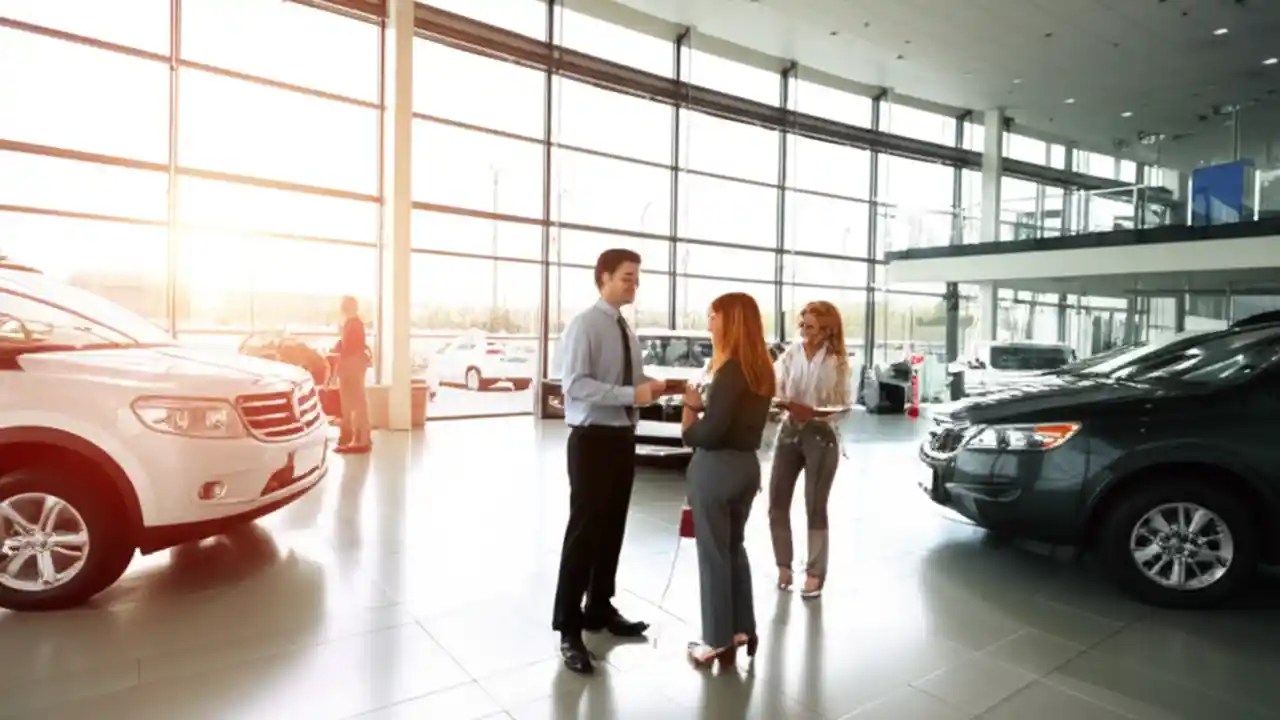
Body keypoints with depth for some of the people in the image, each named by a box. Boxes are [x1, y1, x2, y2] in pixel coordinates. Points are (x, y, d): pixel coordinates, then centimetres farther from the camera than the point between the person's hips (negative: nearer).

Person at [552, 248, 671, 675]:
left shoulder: (627, 330, 13)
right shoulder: (584, 325, -12)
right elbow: (575, 384, -21)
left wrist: (651, 388, -4)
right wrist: (631, 394, -25)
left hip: (623, 437, 8)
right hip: (592, 438, -8)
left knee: (613, 527, 16)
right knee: (584, 530, -2)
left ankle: (600, 610, 33)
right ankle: (568, 628, 13)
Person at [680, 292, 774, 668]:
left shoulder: (730, 370, -20)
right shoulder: (760, 369, 8)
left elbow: (710, 433, -23)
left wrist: (689, 412, -5)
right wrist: (701, 406, 2)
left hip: (717, 468, -9)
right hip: (746, 464, 9)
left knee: (713, 553, 5)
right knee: (734, 547, 20)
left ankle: (718, 641, 18)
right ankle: (742, 629, 31)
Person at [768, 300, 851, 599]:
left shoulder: (837, 362, -5)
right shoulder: (790, 353, 1)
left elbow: (842, 406, -4)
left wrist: (813, 413, -21)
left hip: (821, 437, -3)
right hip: (789, 432, 3)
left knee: (815, 508, 6)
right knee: (777, 504, 4)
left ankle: (815, 573, 21)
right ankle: (784, 566, 23)